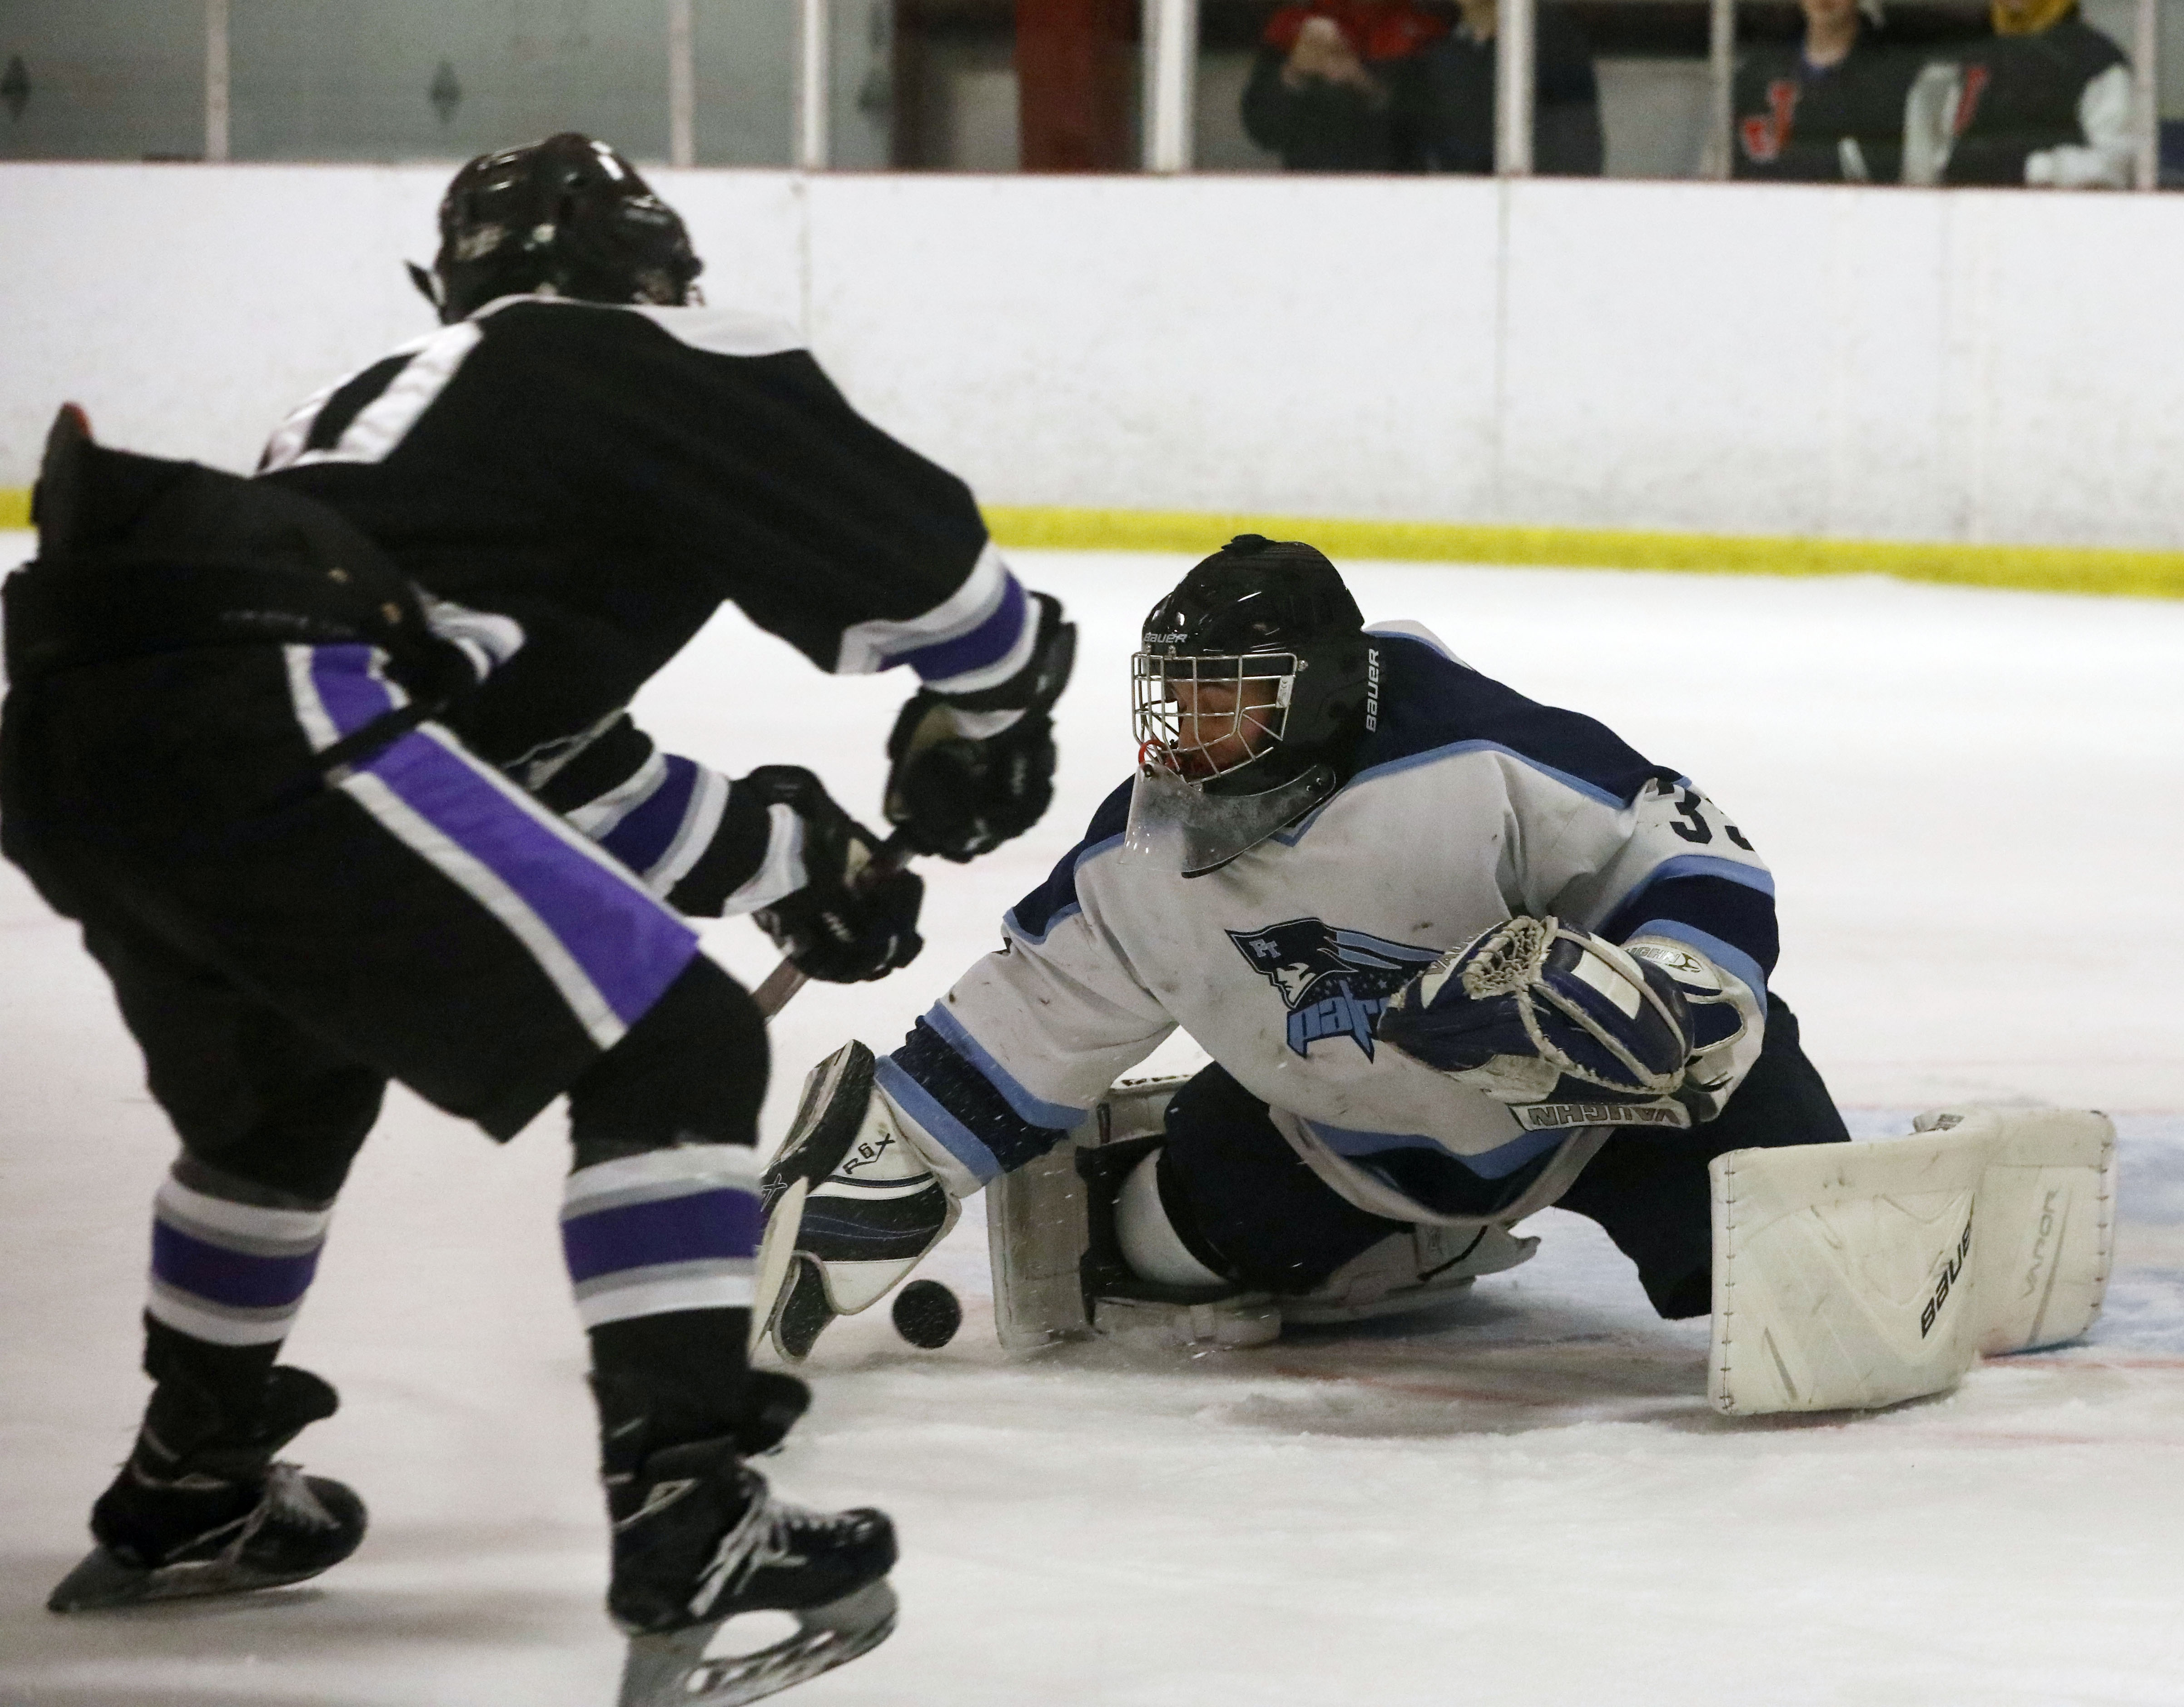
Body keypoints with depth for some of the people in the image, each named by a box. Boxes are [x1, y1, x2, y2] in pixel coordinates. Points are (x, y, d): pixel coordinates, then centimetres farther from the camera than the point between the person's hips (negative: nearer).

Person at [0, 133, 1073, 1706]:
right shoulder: (668, 363, 15)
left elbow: (551, 765, 42)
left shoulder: (422, 395, 38)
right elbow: (912, 551, 14)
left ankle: (187, 1498, 48)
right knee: (671, 1055, -1)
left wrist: (787, 857, 47)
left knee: (277, 1089, 36)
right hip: (260, 727, -9)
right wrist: (992, 706, 34)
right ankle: (689, 1534, -10)